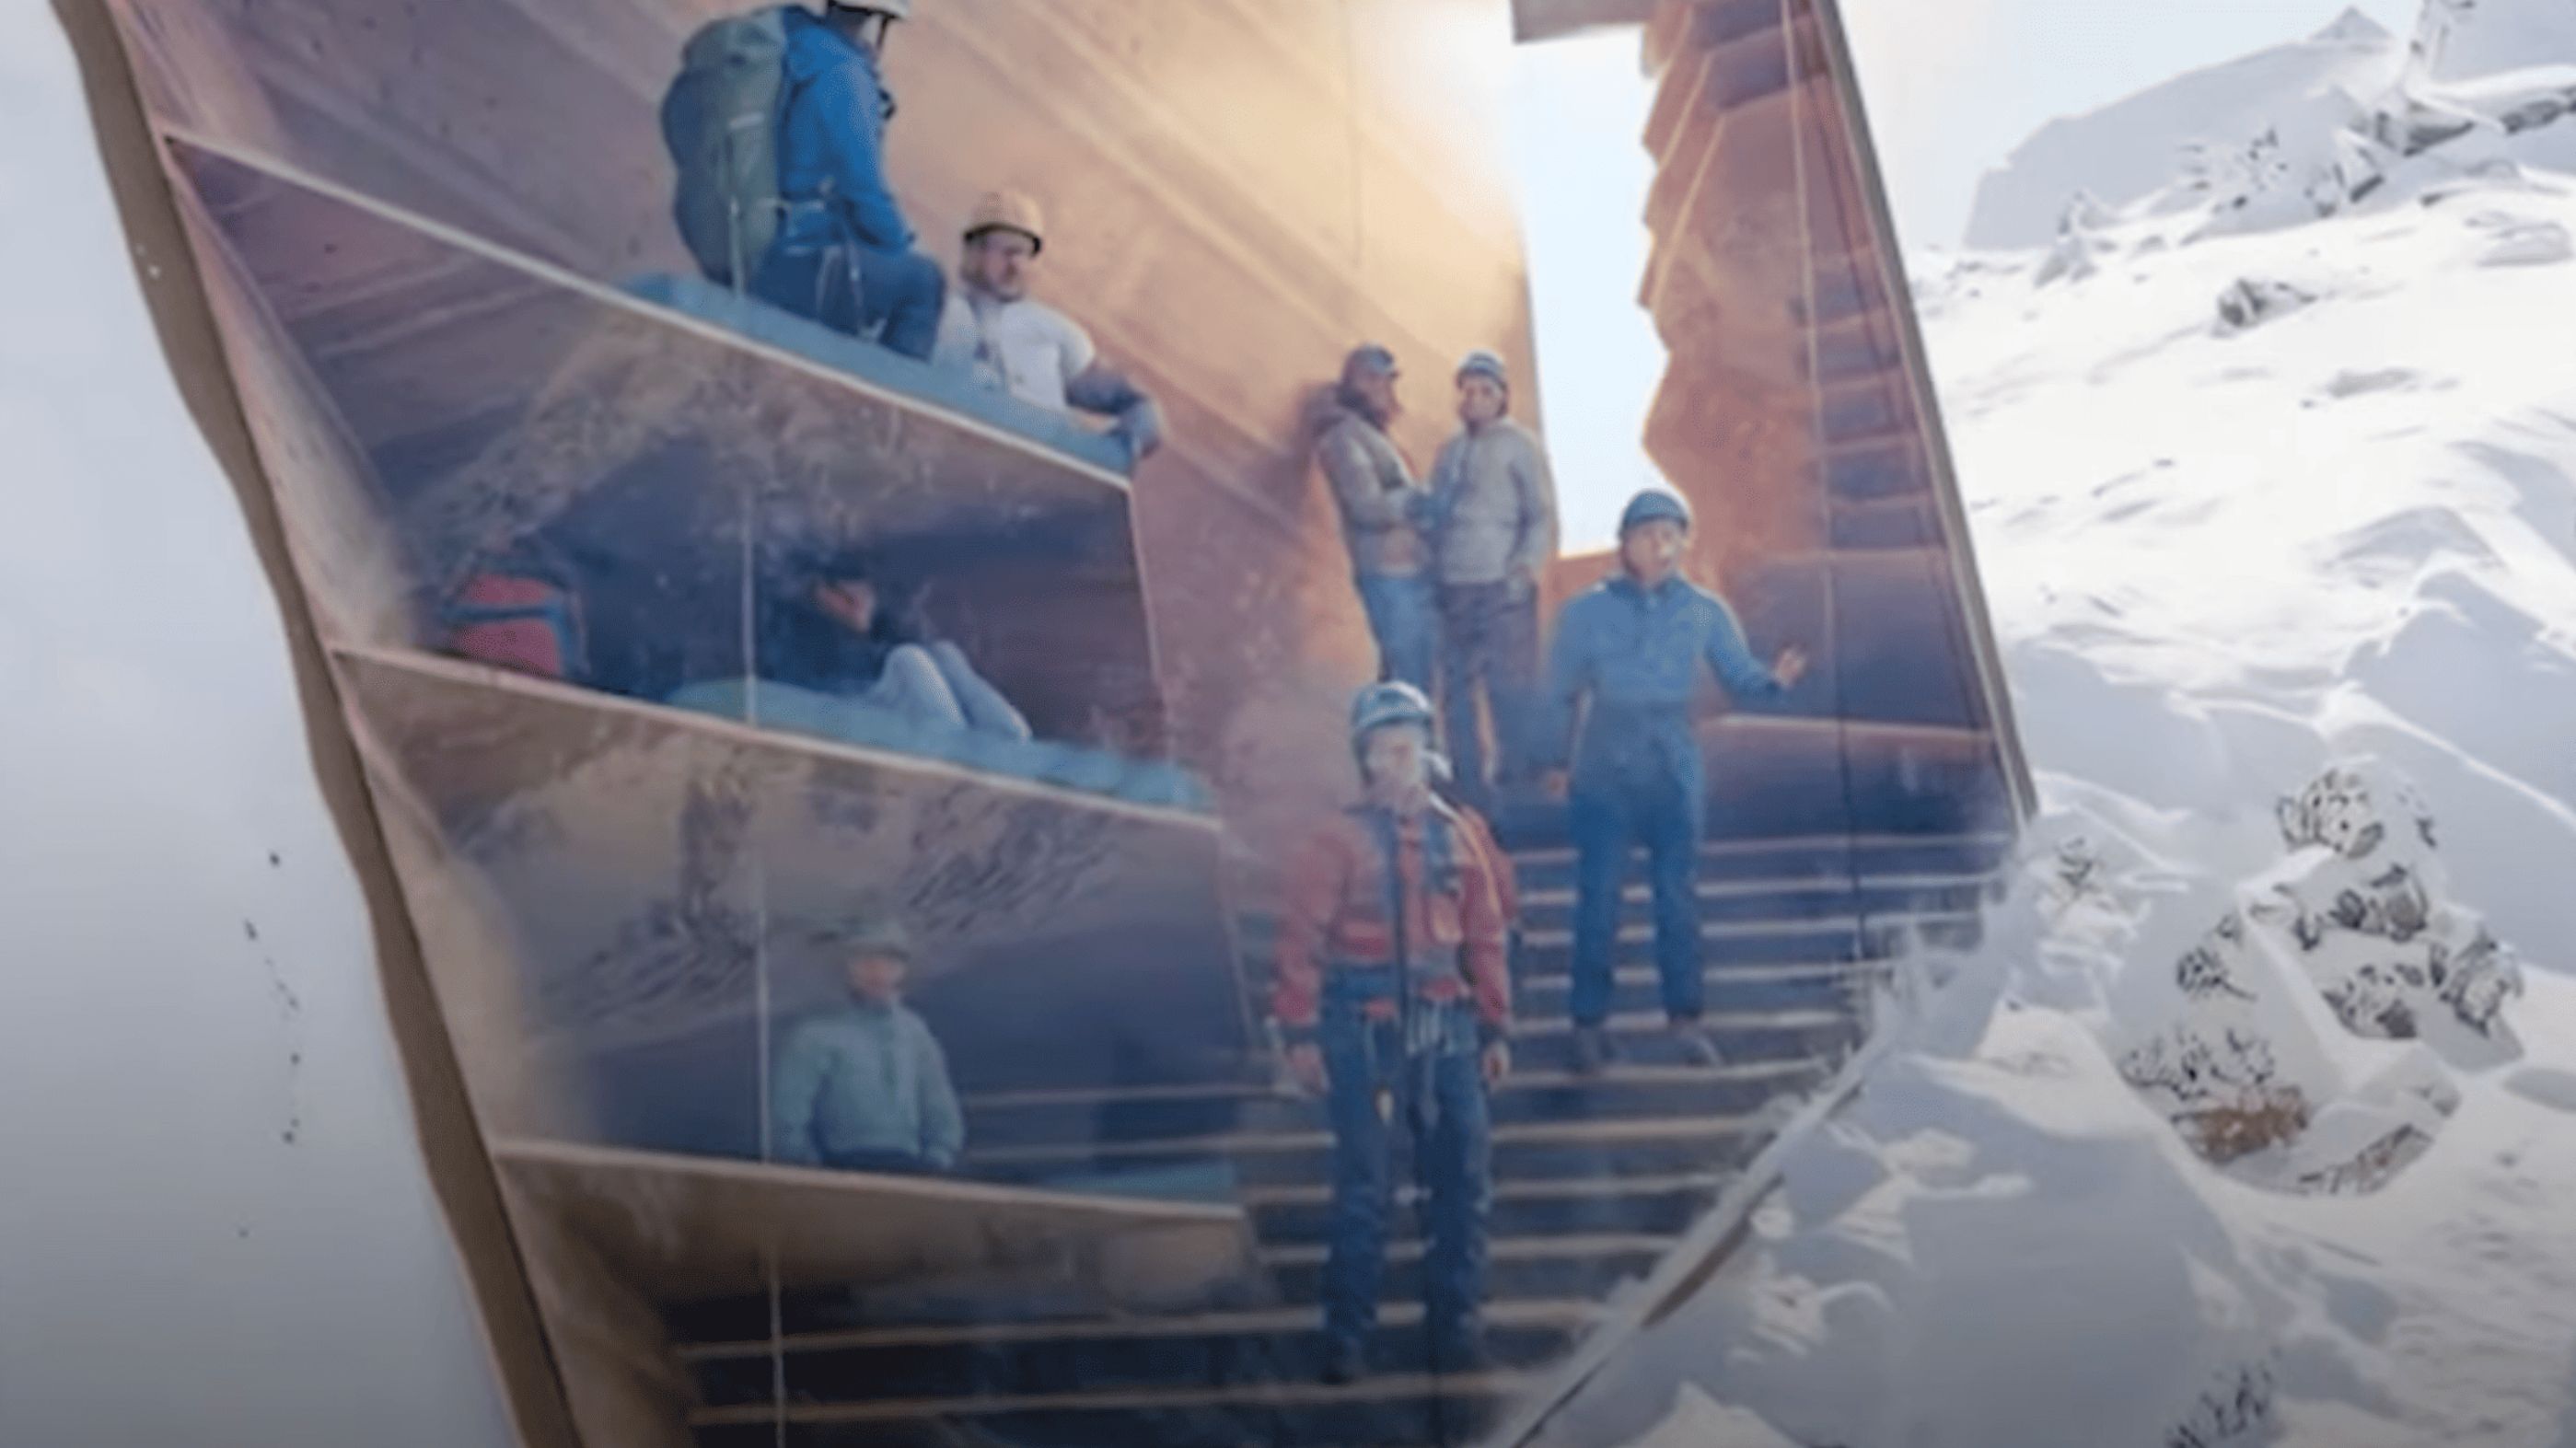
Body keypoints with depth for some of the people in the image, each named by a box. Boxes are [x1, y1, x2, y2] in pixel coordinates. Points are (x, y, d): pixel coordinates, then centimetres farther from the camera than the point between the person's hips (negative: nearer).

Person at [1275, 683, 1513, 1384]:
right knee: (1364, 1186, -1)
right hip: (1363, 1030, -4)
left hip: (1444, 1026, 4)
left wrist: (1496, 1029, 10)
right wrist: (1300, 1032, -11)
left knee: (1465, 1177, 5)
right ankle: (1347, 1335, 10)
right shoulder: (1340, 840, -5)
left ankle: (1456, 1319, 19)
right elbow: (1301, 938, -8)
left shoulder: (1454, 837, 7)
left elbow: (1484, 936, 11)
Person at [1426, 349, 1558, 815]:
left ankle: (1520, 781, 3)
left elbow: (1543, 516, -4)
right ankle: (1469, 790, 17)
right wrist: (1430, 575, 7)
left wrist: (1525, 569, -17)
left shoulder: (1518, 446, 0)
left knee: (1511, 689, -5)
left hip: (1501, 589, -6)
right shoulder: (1449, 450, 17)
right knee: (1457, 692, 8)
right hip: (1452, 589, 6)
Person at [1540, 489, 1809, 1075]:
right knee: (1598, 898, 2)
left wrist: (1773, 679, -22)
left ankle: (1684, 1018, 18)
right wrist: (1557, 759, 0)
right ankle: (1589, 1022, 11)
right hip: (1604, 772, -1)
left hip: (1676, 770, 2)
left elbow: (1740, 675, -1)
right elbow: (1561, 692, 0)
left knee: (1679, 895, 8)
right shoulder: (1587, 610, -4)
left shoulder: (1704, 610, 0)